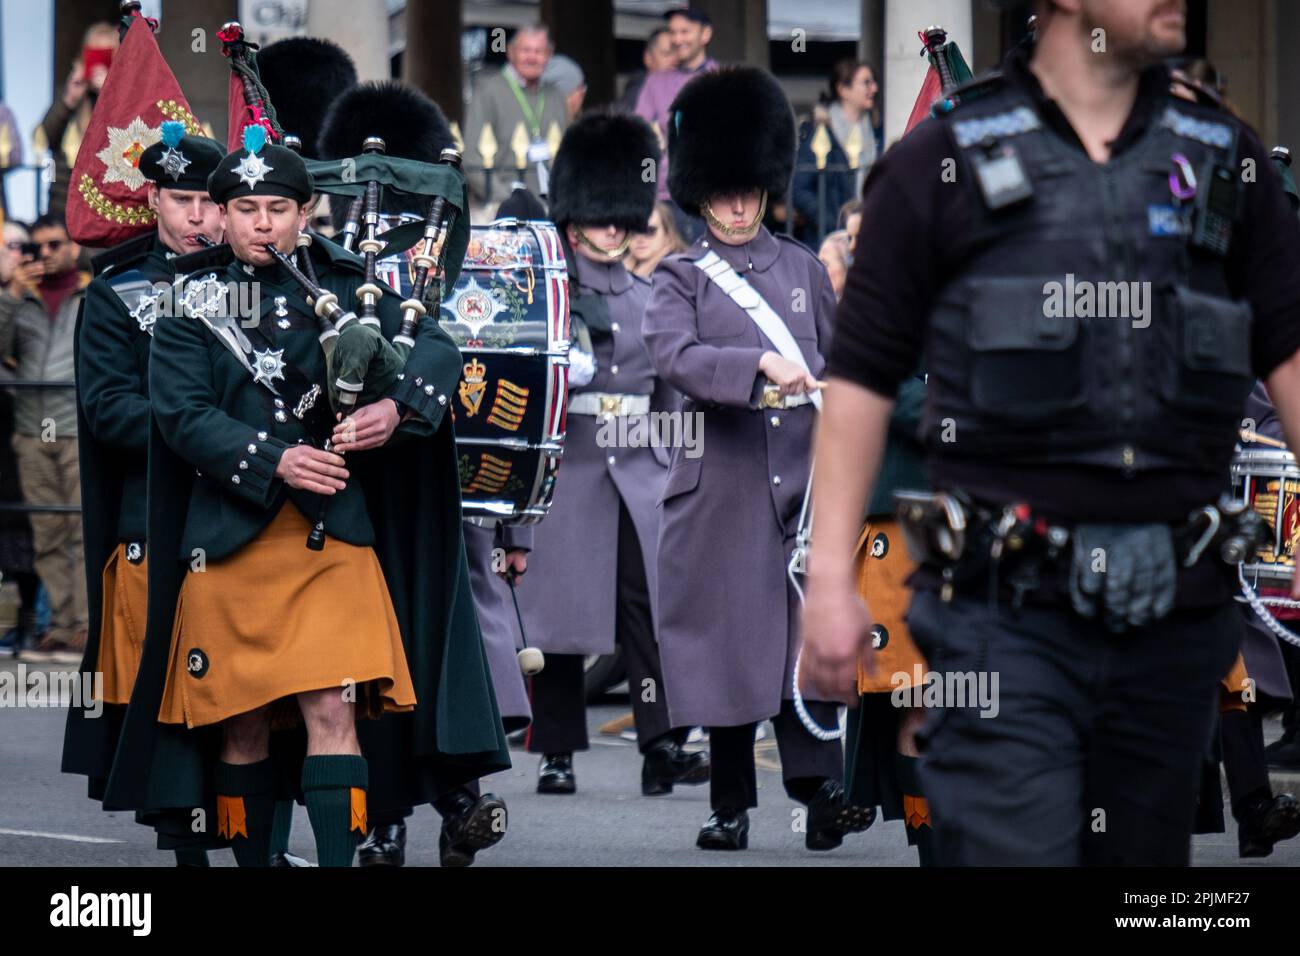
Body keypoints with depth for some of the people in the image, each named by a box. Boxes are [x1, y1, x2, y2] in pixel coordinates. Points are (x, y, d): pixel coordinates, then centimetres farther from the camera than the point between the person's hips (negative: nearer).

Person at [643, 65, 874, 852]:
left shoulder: (804, 268, 14)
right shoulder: (682, 277, 5)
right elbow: (673, 355, -14)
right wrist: (762, 365, -27)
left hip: (803, 478, 2)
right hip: (723, 484, -2)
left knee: (807, 629, -6)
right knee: (728, 636, 1)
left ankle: (821, 788, -11)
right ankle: (732, 805, 7)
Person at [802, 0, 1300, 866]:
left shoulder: (1224, 161, 12)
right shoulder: (942, 164, 1)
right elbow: (862, 378, 1)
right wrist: (830, 578, -6)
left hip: (1175, 615, 4)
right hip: (1009, 617, -4)